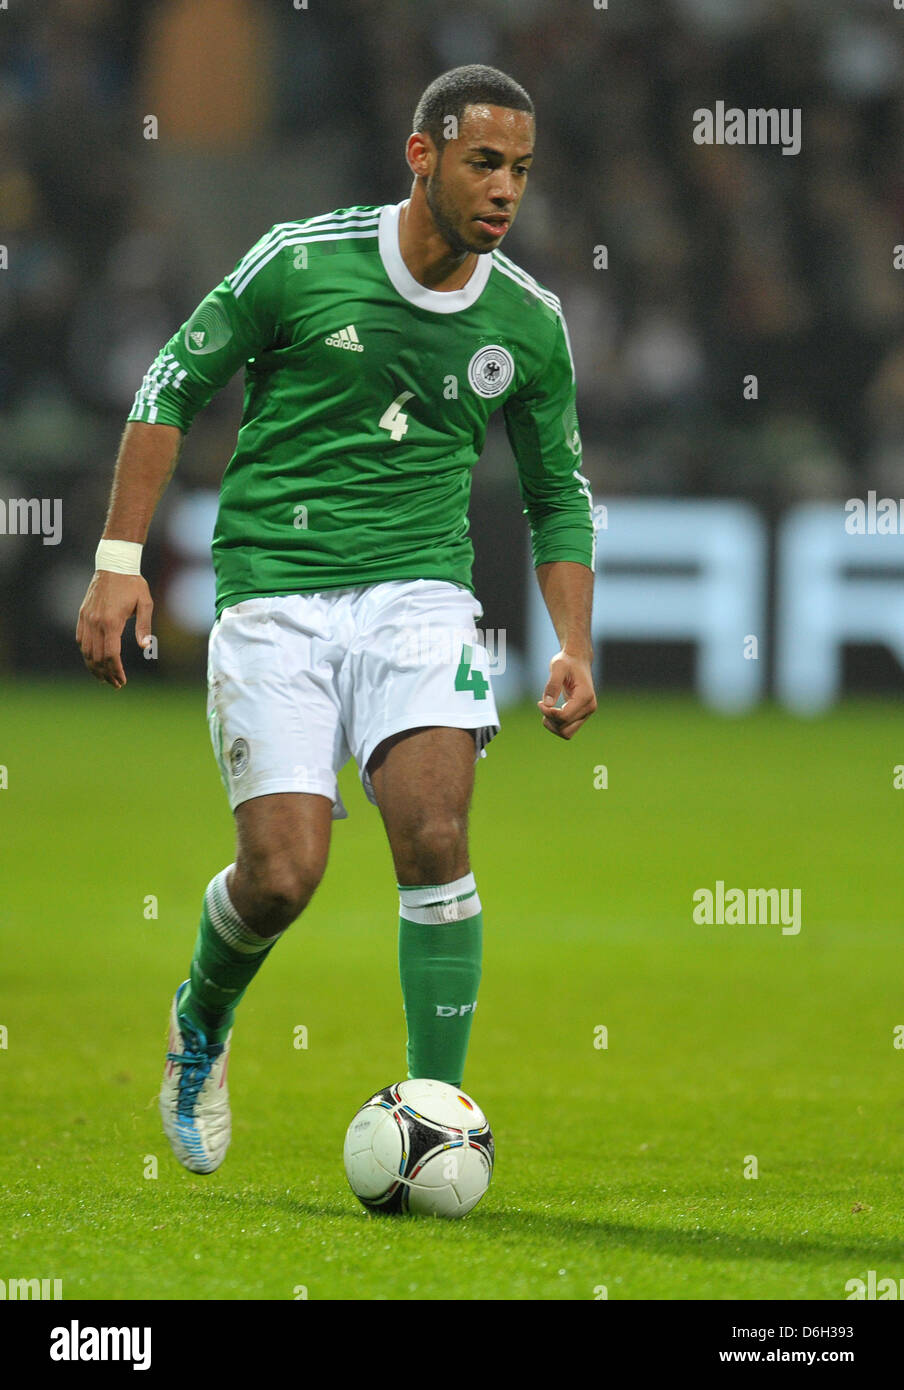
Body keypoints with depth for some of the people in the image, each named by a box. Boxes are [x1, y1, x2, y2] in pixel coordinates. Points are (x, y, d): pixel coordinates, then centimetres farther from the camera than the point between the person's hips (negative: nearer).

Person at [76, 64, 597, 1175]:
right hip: (273, 598, -2)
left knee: (434, 838, -20)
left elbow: (559, 495, 16)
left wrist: (573, 647, 4)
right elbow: (174, 386, 4)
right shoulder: (301, 261, -7)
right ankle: (202, 1023, 25)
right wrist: (119, 561, -2)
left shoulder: (529, 323, 2)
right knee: (282, 874, -10)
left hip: (420, 594, 2)